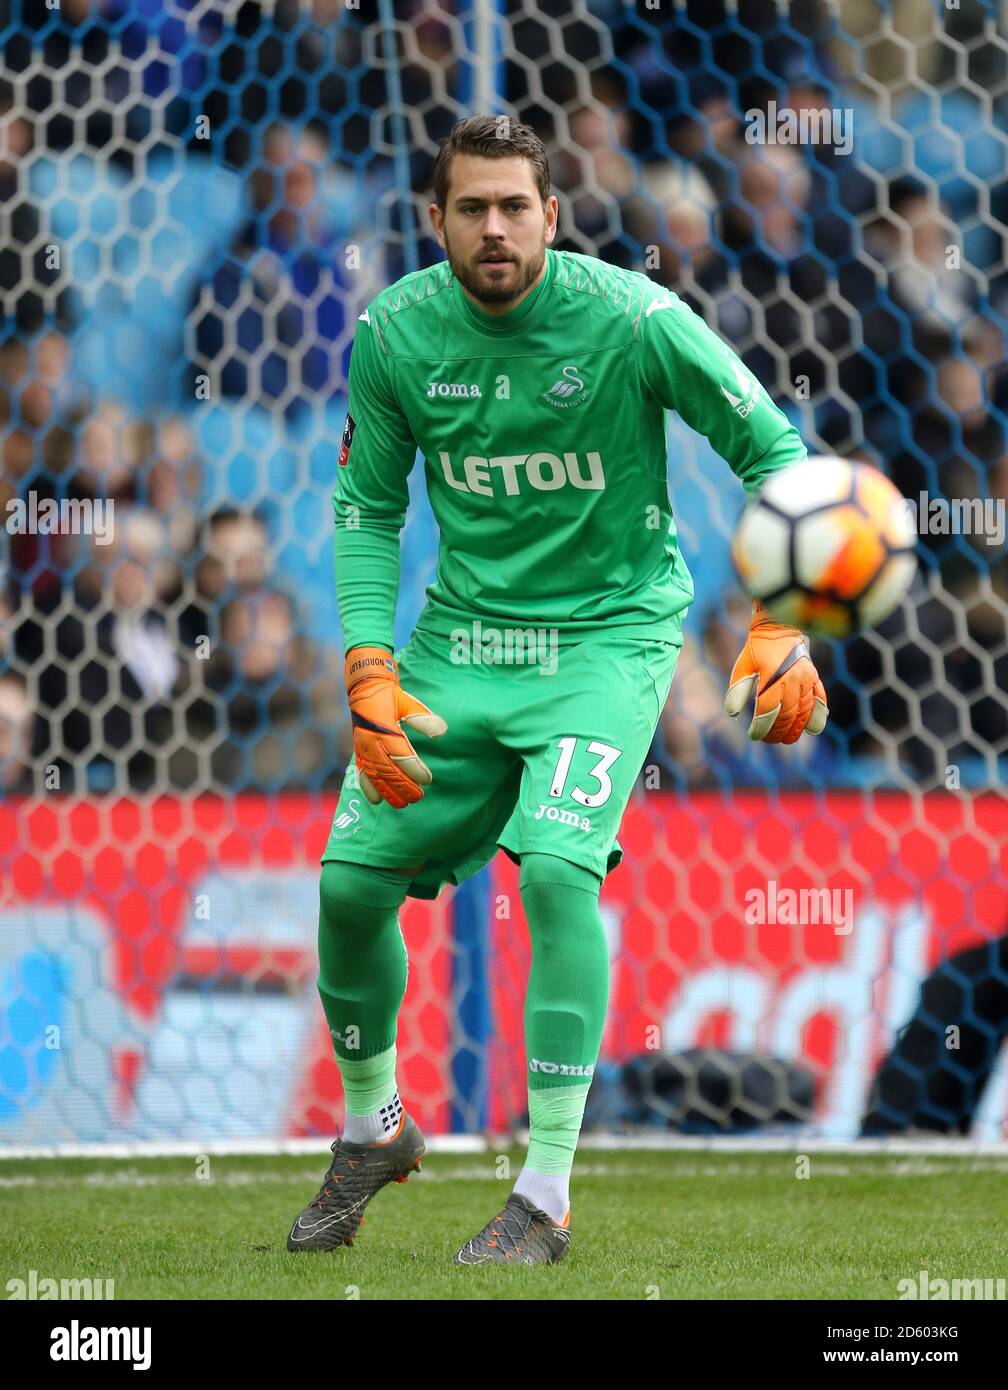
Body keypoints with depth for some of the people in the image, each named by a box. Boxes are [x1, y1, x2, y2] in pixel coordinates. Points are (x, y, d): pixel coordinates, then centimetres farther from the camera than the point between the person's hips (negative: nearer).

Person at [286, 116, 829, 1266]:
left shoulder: (629, 319, -16)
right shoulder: (392, 334, -6)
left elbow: (774, 451, -9)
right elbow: (366, 510, 5)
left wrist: (779, 630, -19)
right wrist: (372, 678, -6)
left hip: (609, 632, -4)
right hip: (462, 638, 4)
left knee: (555, 868, -25)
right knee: (350, 879, -3)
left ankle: (547, 1193, -17)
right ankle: (371, 1125, 26)